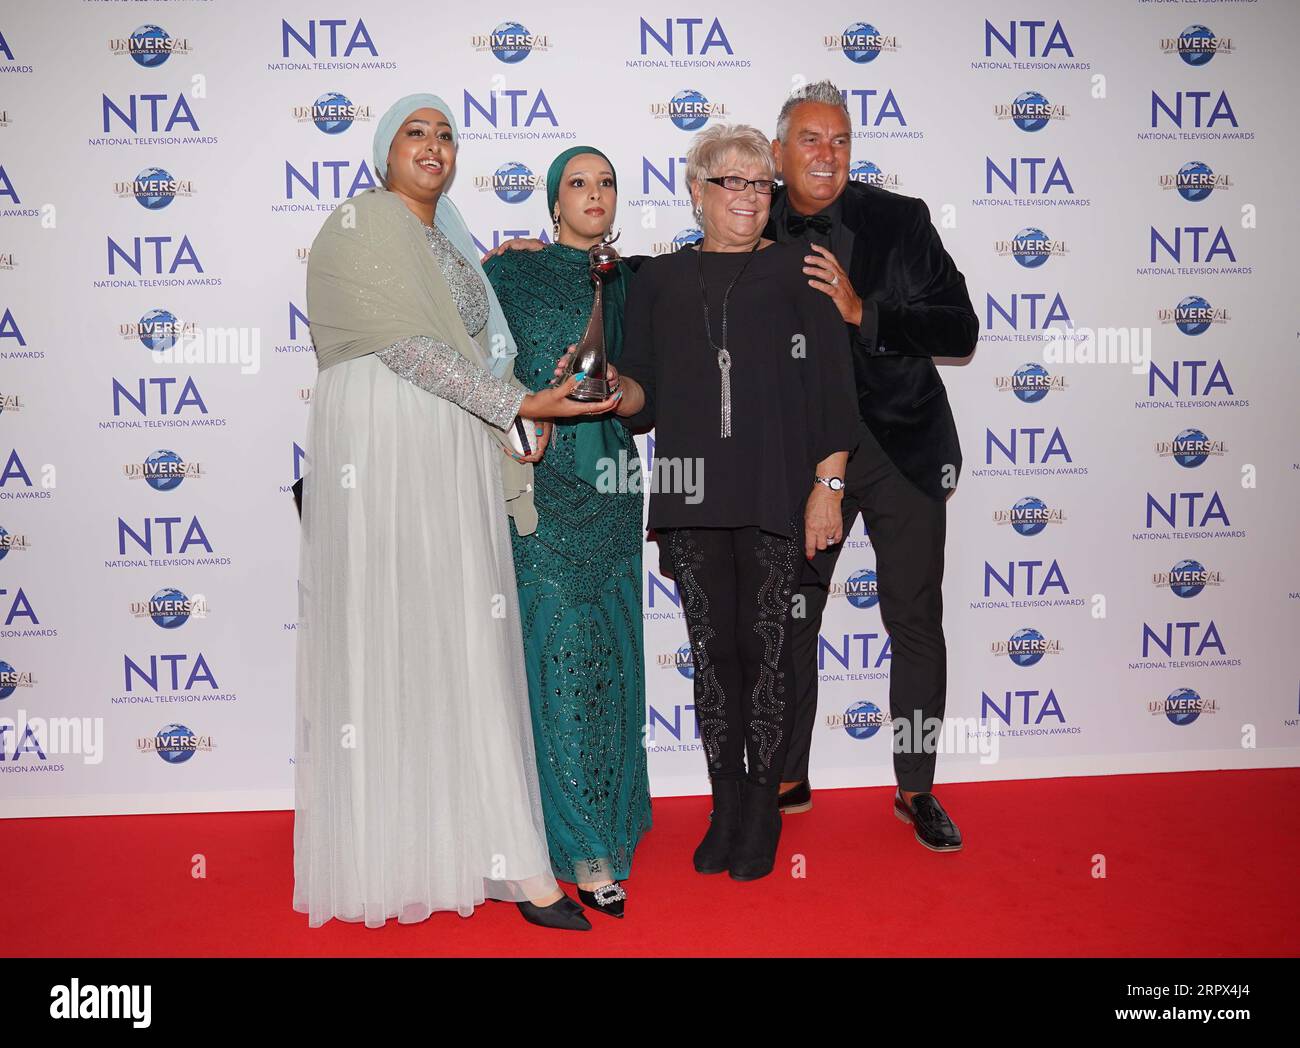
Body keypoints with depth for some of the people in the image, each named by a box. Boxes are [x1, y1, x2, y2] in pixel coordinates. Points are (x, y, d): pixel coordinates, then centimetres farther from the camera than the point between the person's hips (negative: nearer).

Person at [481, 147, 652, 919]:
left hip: (608, 481, 4)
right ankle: (582, 848, 3)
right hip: (540, 481, -3)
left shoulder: (628, 281, 13)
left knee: (607, 653, 6)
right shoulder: (512, 273, 3)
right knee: (558, 651, -5)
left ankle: (604, 819, 21)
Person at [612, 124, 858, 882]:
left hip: (776, 495, -2)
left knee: (767, 647, 1)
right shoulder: (660, 281, 12)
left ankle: (763, 808, 16)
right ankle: (727, 804, 19)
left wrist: (828, 485, -6)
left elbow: (832, 386, 1)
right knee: (712, 648, 7)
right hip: (691, 497, 2)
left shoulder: (796, 272, 5)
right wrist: (611, 389, -12)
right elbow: (645, 392, 11)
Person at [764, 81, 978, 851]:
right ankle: (790, 779, 28)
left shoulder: (900, 220, -4)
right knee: (789, 616, 9)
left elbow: (961, 332, -10)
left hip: (902, 446, -1)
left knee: (916, 621, 5)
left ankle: (917, 790, 22)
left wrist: (863, 311, -20)